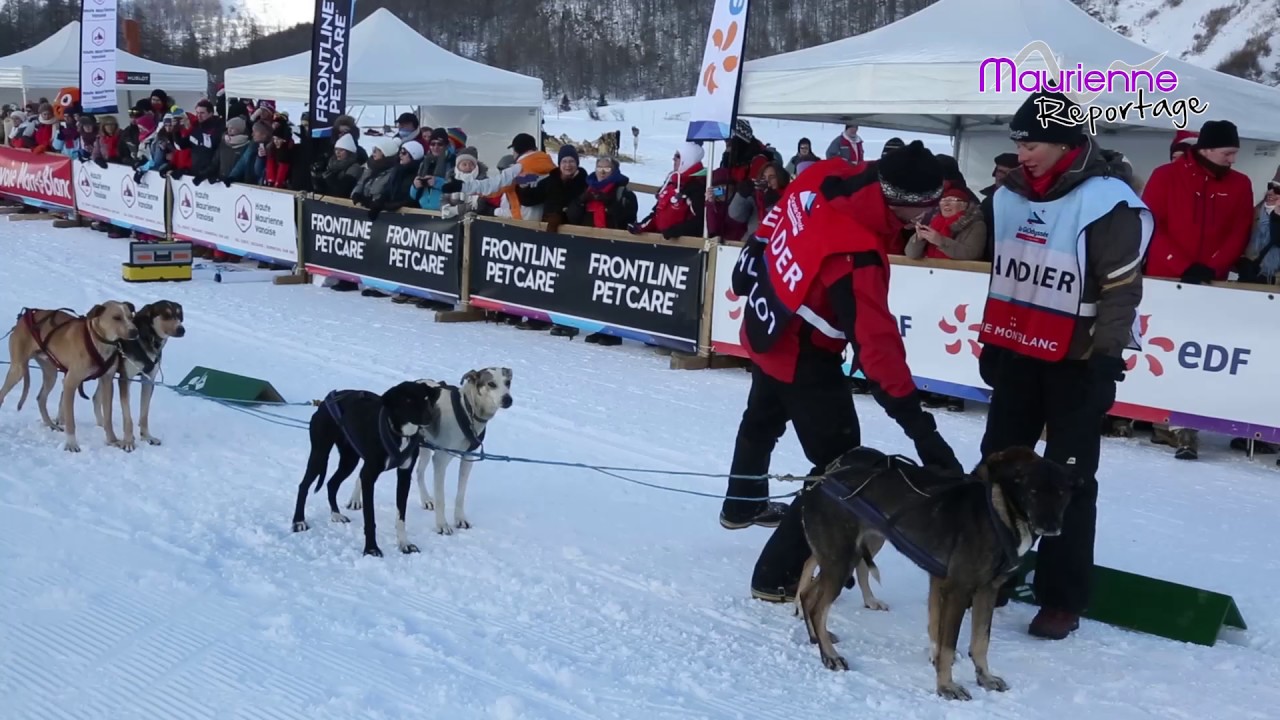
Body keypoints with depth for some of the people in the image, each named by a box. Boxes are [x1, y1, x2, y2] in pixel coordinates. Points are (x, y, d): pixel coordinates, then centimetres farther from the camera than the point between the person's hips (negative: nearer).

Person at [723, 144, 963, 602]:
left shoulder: (823, 178, -19)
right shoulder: (855, 254, -40)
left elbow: (771, 227, 1)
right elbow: (876, 345, -44)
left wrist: (750, 267, 20)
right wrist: (919, 426, -45)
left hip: (766, 331, 9)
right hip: (803, 357, -9)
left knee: (764, 418, 33)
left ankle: (743, 504, 60)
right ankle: (778, 574, 8)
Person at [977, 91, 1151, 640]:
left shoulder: (1107, 200, -16)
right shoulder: (1013, 195, 7)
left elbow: (1122, 288, -16)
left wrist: (1105, 359, -17)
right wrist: (992, 341, 18)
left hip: (1077, 362, -7)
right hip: (1018, 352, 7)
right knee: (998, 460, 13)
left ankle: (1063, 599, 10)